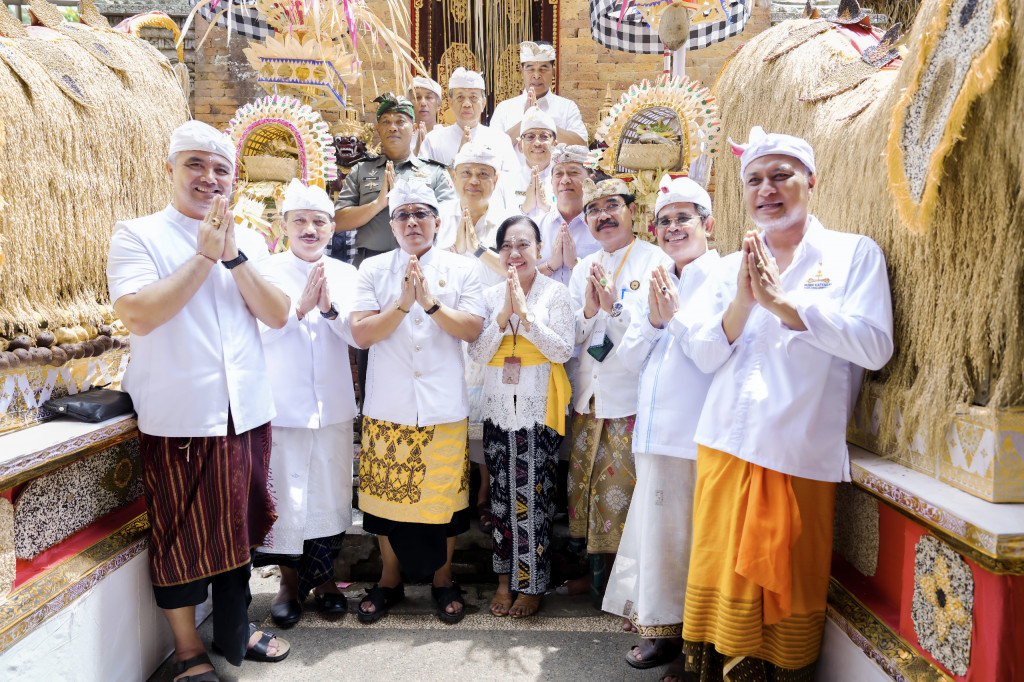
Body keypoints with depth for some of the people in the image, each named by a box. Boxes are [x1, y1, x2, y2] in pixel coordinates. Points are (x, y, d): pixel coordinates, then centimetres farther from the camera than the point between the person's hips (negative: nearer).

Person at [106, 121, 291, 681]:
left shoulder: (249, 241, 9)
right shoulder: (137, 236, -4)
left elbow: (278, 315, -2)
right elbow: (138, 315, -19)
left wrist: (234, 256, -13)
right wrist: (204, 255, -16)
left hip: (245, 412, 5)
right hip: (179, 416, -4)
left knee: (237, 526, 17)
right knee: (182, 536, 8)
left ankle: (234, 629, 37)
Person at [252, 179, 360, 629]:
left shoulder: (346, 275, 6)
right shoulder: (266, 272, -1)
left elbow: (359, 336, -1)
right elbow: (257, 334, -10)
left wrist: (329, 307, -17)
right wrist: (300, 308, -20)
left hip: (333, 405, 3)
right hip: (283, 405, -2)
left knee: (331, 494, 10)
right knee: (286, 495, 5)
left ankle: (322, 576, 30)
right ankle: (290, 580, 26)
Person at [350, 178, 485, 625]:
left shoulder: (461, 269, 5)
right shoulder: (373, 270, 5)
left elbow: (473, 329, -6)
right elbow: (361, 333, -5)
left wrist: (431, 303, -17)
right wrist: (403, 303, -17)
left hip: (444, 407, 0)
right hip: (387, 407, 1)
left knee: (444, 494, 8)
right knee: (388, 493, 10)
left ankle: (443, 578, 29)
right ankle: (390, 578, 31)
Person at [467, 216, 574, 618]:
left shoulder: (556, 293, -2)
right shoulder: (490, 295, 8)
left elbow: (562, 350, -11)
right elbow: (477, 353, 0)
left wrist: (526, 314, -18)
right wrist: (503, 315, -13)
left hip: (539, 408, -3)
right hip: (499, 408, 4)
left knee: (534, 495, -1)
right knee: (501, 494, 9)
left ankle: (532, 585, 15)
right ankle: (505, 578, 25)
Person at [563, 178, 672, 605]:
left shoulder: (657, 262, -4)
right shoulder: (583, 269, 14)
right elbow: (569, 336, 9)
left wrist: (614, 305, -22)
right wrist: (588, 310, -10)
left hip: (632, 397, -6)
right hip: (588, 394, 6)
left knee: (621, 485, -1)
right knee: (585, 481, 12)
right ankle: (597, 571, 30)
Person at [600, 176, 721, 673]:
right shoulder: (658, 282, 16)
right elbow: (631, 358, 13)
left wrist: (676, 314, -14)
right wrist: (653, 320, -3)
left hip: (695, 436, -6)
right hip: (655, 430, 6)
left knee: (676, 531, 2)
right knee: (655, 525, 14)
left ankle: (669, 628, 20)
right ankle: (656, 618, 31)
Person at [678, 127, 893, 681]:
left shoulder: (855, 253, 3)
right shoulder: (732, 266, 14)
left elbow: (875, 346, -11)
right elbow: (703, 356, 7)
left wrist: (783, 303, -15)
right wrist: (742, 302, -9)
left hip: (801, 453, -3)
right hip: (727, 446, 3)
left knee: (789, 584, 7)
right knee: (724, 573, 7)